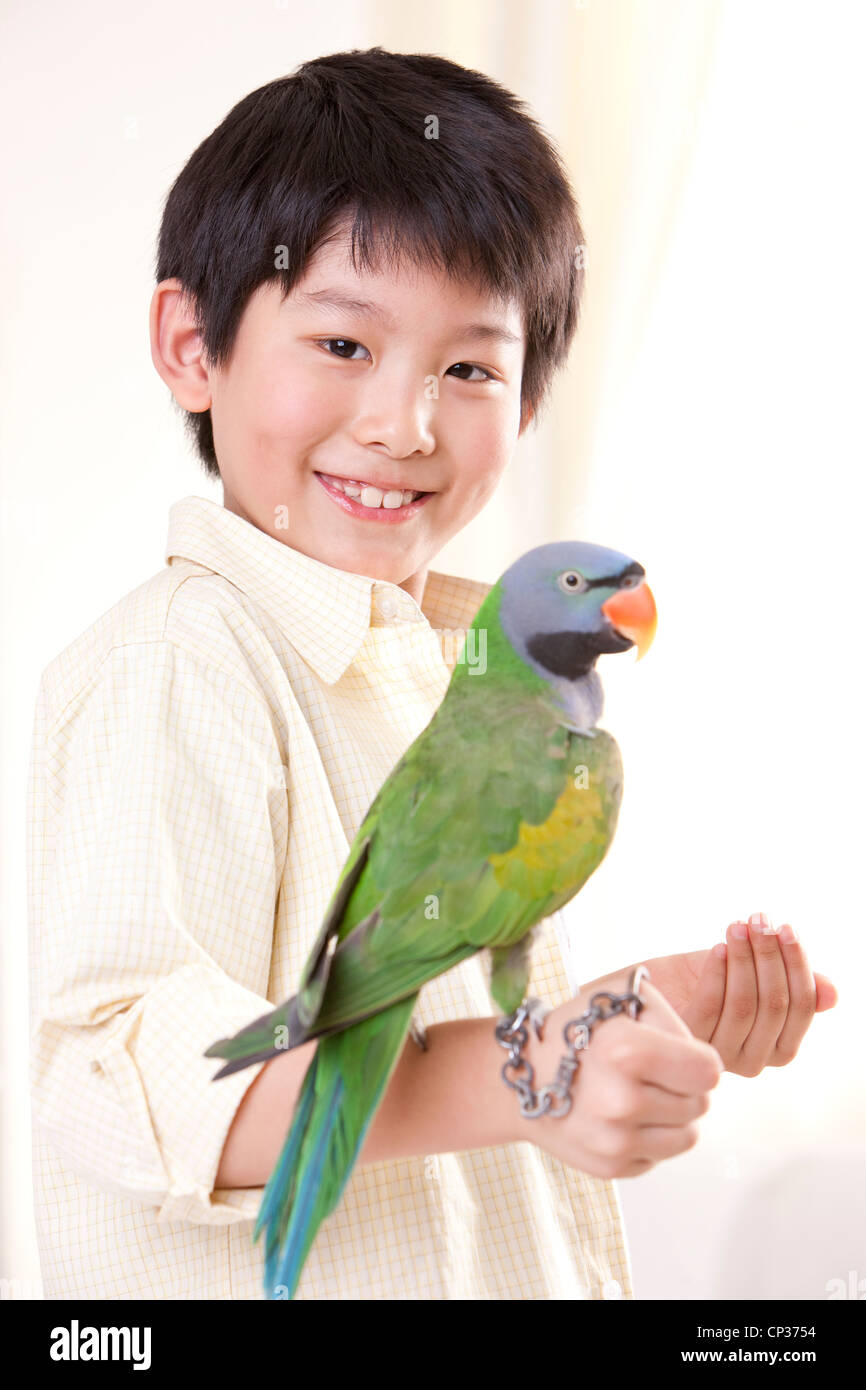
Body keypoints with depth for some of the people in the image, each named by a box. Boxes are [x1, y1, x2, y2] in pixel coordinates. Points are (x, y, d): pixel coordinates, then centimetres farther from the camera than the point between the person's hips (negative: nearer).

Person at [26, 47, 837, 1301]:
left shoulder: (470, 661, 6)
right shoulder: (174, 674, -22)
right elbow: (123, 1090, -30)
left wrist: (652, 1006, -1)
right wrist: (511, 1079, -37)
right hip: (270, 1275, -7)